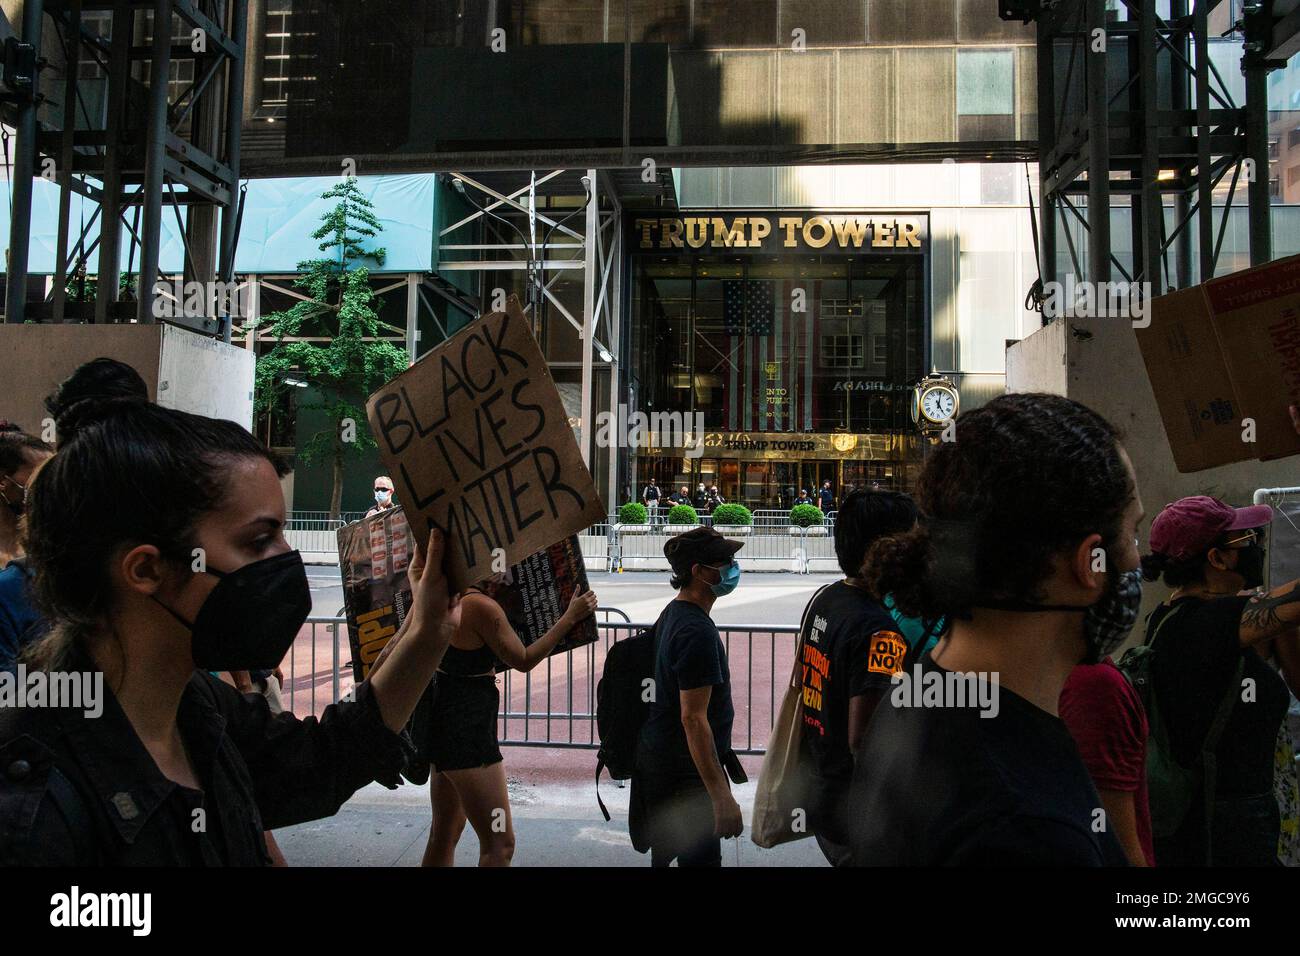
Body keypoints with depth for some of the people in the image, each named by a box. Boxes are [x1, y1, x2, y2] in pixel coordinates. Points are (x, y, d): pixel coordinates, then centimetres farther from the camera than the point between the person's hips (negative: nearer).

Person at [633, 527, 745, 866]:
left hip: (658, 757, 10)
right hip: (685, 771, -10)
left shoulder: (672, 613, 8)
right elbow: (693, 718, -27)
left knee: (664, 852, 20)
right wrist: (722, 796, -26)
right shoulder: (697, 631, -23)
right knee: (700, 857, -2)